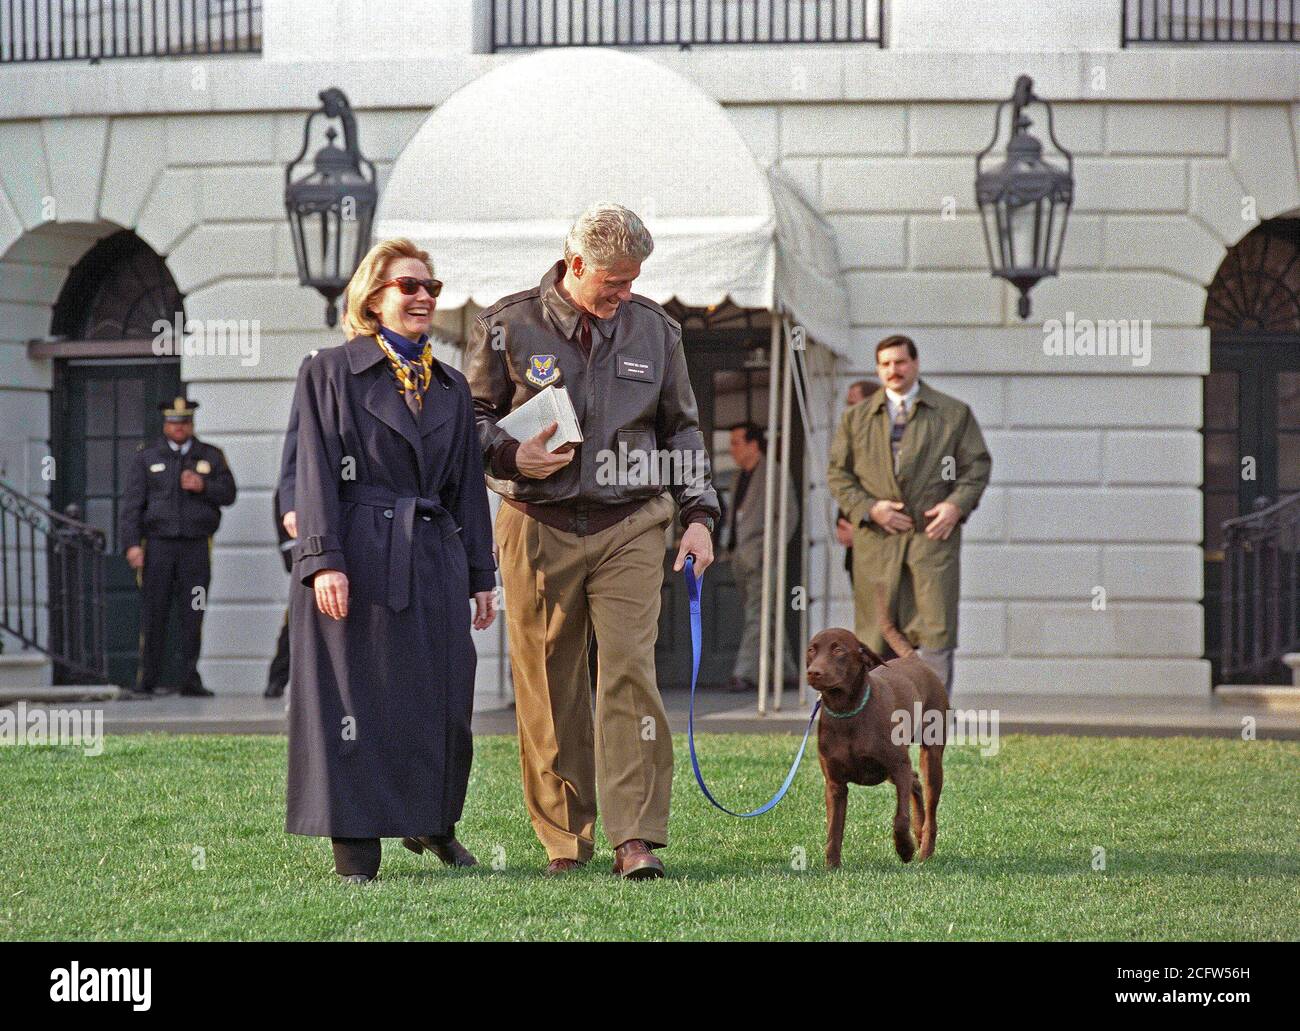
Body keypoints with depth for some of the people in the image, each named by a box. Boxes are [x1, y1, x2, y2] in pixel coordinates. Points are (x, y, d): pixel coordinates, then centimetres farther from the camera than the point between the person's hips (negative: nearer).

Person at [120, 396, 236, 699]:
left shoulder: (211, 456, 14)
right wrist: (132, 543, -7)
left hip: (197, 546, 1)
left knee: (193, 615, -2)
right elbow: (132, 503, 4)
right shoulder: (146, 458, 10)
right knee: (153, 615, -4)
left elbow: (228, 493, 9)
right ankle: (146, 682, -2)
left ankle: (190, 679, 3)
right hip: (158, 545, -1)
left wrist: (203, 486, -11)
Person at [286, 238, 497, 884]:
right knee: (356, 700, -3)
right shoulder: (330, 373, 2)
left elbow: (468, 487, 17)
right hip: (359, 558, -5)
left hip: (436, 560, 5)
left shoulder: (450, 388, 17)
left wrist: (481, 576, 12)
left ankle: (432, 821, 27)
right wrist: (323, 559, -15)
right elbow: (316, 472, -5)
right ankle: (354, 849, 2)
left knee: (443, 701, 5)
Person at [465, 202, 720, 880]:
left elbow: (681, 428, 18)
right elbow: (468, 417, 8)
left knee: (631, 672, -11)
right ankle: (564, 840, 11)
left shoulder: (653, 328, 9)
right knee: (548, 690, 1)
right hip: (538, 528, -1)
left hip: (630, 526, 1)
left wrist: (697, 513, 9)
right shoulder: (508, 326, 1)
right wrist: (511, 455, -11)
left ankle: (637, 839, -12)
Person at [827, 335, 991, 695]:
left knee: (937, 630, -8)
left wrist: (957, 504, -8)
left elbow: (977, 464, 9)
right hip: (877, 540, 1)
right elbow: (838, 473, 10)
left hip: (933, 534, -1)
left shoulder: (954, 413, 10)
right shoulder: (856, 418, 13)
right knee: (877, 634, 2)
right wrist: (868, 508, -6)